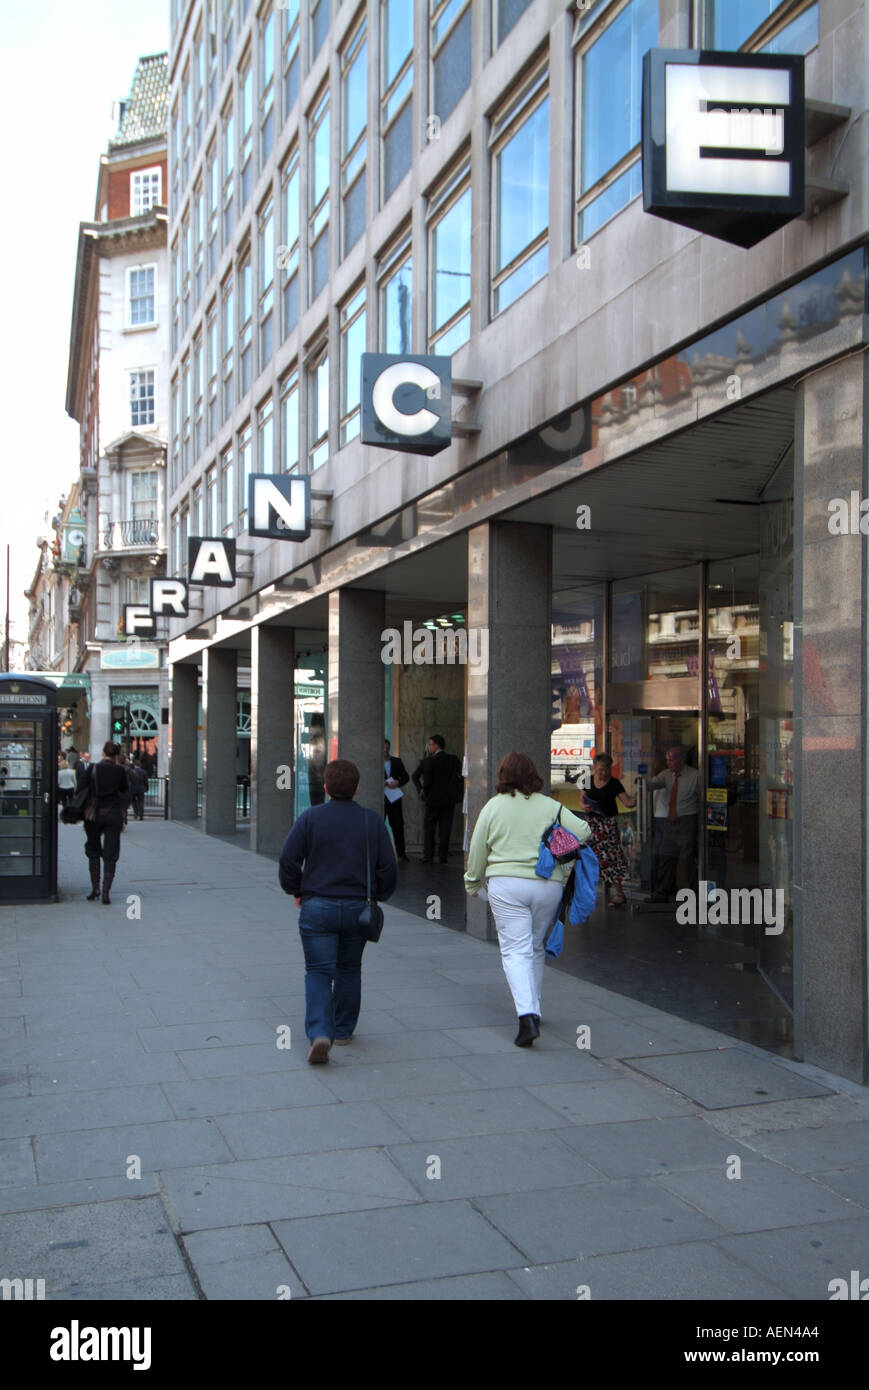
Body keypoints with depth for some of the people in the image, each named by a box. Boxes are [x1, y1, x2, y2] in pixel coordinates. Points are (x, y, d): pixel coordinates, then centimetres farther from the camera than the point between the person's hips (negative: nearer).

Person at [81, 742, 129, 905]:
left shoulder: (92, 768, -6)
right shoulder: (120, 771, -5)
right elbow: (125, 791, 6)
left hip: (94, 813, 0)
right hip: (114, 813, 0)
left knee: (93, 851, 17)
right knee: (110, 854, 5)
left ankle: (94, 888, 12)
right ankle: (105, 892, -2)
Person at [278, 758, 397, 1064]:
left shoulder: (310, 818, -6)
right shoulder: (372, 821, 0)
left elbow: (288, 860, -9)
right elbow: (388, 868, -1)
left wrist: (296, 891, 7)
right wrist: (377, 895, 15)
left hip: (317, 907, -2)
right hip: (358, 908, 2)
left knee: (319, 972, 2)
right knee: (349, 969, 19)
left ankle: (320, 1033, -15)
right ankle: (343, 1030, 28)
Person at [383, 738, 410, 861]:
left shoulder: (397, 761, 13)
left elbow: (406, 776, 11)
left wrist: (398, 782, -9)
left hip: (394, 798, 2)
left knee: (398, 826, 1)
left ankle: (401, 852, 6)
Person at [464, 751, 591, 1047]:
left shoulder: (493, 806, 1)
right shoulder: (551, 806, 4)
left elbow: (477, 850, 5)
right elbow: (583, 831, -1)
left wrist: (473, 883, 19)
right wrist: (564, 862, 16)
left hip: (506, 884, -2)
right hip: (549, 884, 3)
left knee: (515, 950, -3)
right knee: (537, 948, 18)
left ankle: (527, 1014, -20)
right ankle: (533, 1009, 28)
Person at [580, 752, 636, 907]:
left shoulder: (614, 783, -4)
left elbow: (628, 803, -8)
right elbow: (582, 800, 15)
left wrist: (635, 800, -29)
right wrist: (584, 807, -6)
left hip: (609, 823, -4)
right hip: (592, 823, 4)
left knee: (611, 855, -11)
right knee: (592, 855, 5)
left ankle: (618, 893, -11)